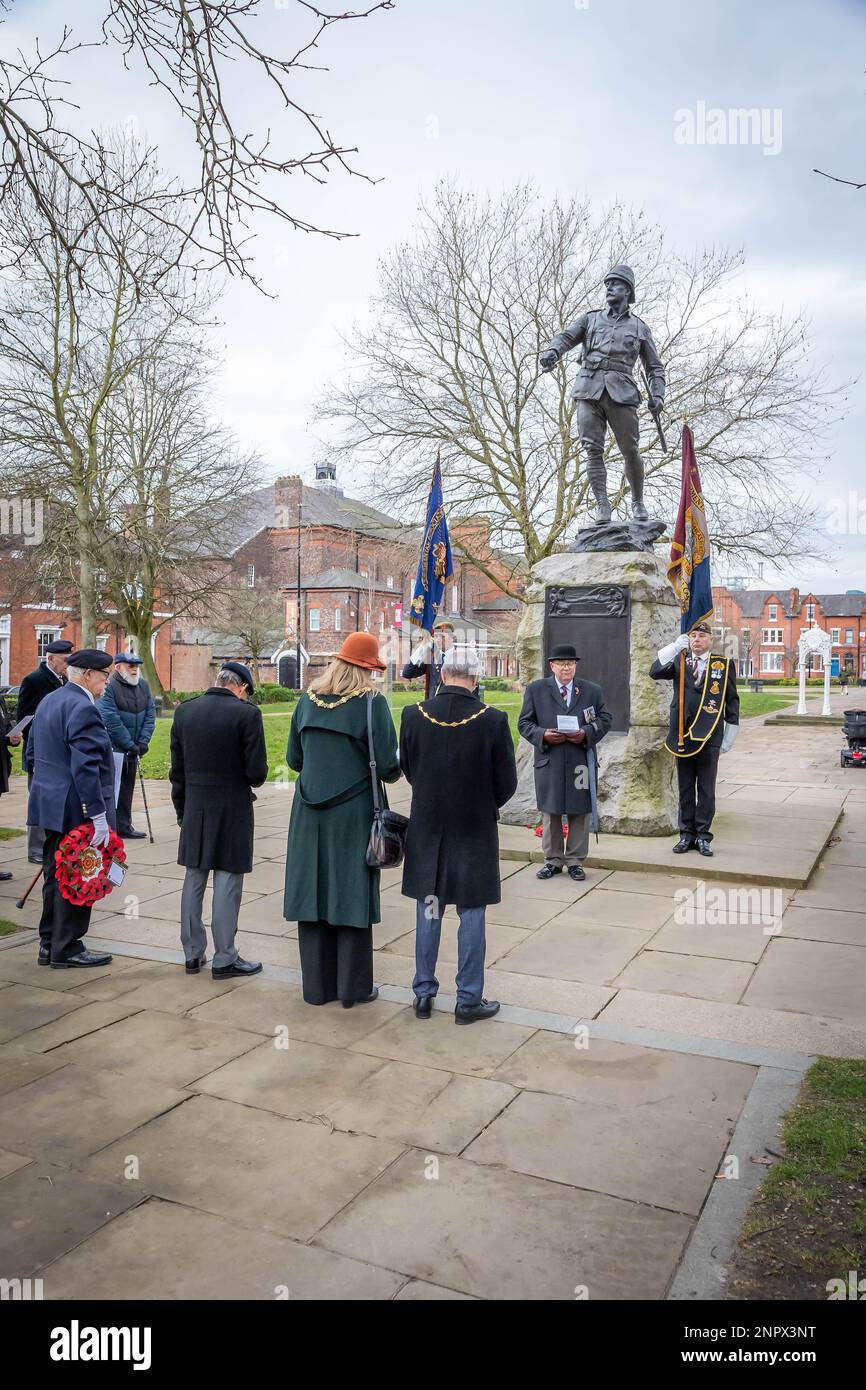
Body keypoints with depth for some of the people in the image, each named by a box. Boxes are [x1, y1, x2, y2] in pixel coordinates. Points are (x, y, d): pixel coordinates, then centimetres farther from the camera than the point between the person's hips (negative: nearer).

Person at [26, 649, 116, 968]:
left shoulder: (48, 701, 13)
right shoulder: (83, 708, -19)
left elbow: (31, 755, 19)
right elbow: (86, 768, -24)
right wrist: (99, 816, -23)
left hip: (50, 805, 10)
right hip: (76, 810, -10)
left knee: (56, 877, 17)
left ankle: (49, 944, 27)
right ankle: (66, 950, 11)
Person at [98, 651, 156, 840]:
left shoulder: (143, 686, 9)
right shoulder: (109, 687, -13)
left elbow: (150, 714, 6)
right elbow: (111, 720, -18)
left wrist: (143, 741, -6)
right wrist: (130, 745, -17)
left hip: (133, 748, 7)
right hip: (113, 748, -7)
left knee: (127, 789, 15)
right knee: (112, 789, -3)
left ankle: (124, 826, 25)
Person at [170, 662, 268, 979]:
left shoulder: (185, 711, 2)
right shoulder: (247, 713, -13)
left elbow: (177, 769, 7)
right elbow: (256, 771, -14)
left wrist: (181, 810, 15)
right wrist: (252, 781, 9)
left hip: (194, 809, 5)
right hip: (232, 808, -5)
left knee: (193, 881, 14)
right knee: (227, 884, 3)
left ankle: (192, 954, 24)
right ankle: (224, 959, 10)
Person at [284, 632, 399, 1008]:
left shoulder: (308, 699, 3)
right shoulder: (372, 702, -11)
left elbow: (293, 758, 9)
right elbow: (387, 766, -12)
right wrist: (394, 767, 10)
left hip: (309, 814, 4)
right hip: (353, 814, -4)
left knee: (314, 891, 11)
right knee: (351, 894, 6)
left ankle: (317, 985, 21)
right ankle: (353, 988, 16)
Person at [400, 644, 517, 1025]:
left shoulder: (414, 715, -9)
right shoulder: (493, 720, -15)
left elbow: (407, 769, 4)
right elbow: (506, 783, -7)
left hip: (426, 828, 3)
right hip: (474, 831, -2)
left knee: (428, 912, 15)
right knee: (471, 915, 9)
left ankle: (424, 993, 24)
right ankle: (468, 1000, 18)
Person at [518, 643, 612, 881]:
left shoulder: (592, 691, 7)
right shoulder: (536, 689, 5)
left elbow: (604, 719, 8)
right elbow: (524, 723, 5)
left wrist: (586, 733, -10)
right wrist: (542, 735, -13)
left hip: (581, 761, 1)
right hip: (549, 761, 0)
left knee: (580, 812, 5)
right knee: (550, 812, 6)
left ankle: (575, 861, 17)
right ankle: (553, 860, 19)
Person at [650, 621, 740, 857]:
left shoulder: (725, 664, 5)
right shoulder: (679, 661, 9)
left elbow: (732, 701, 7)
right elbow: (654, 672, -8)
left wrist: (729, 737, 4)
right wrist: (675, 647, -15)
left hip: (709, 736, -1)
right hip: (683, 735, 2)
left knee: (706, 789, 4)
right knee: (685, 788, 9)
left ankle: (703, 836, 13)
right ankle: (687, 835, 16)